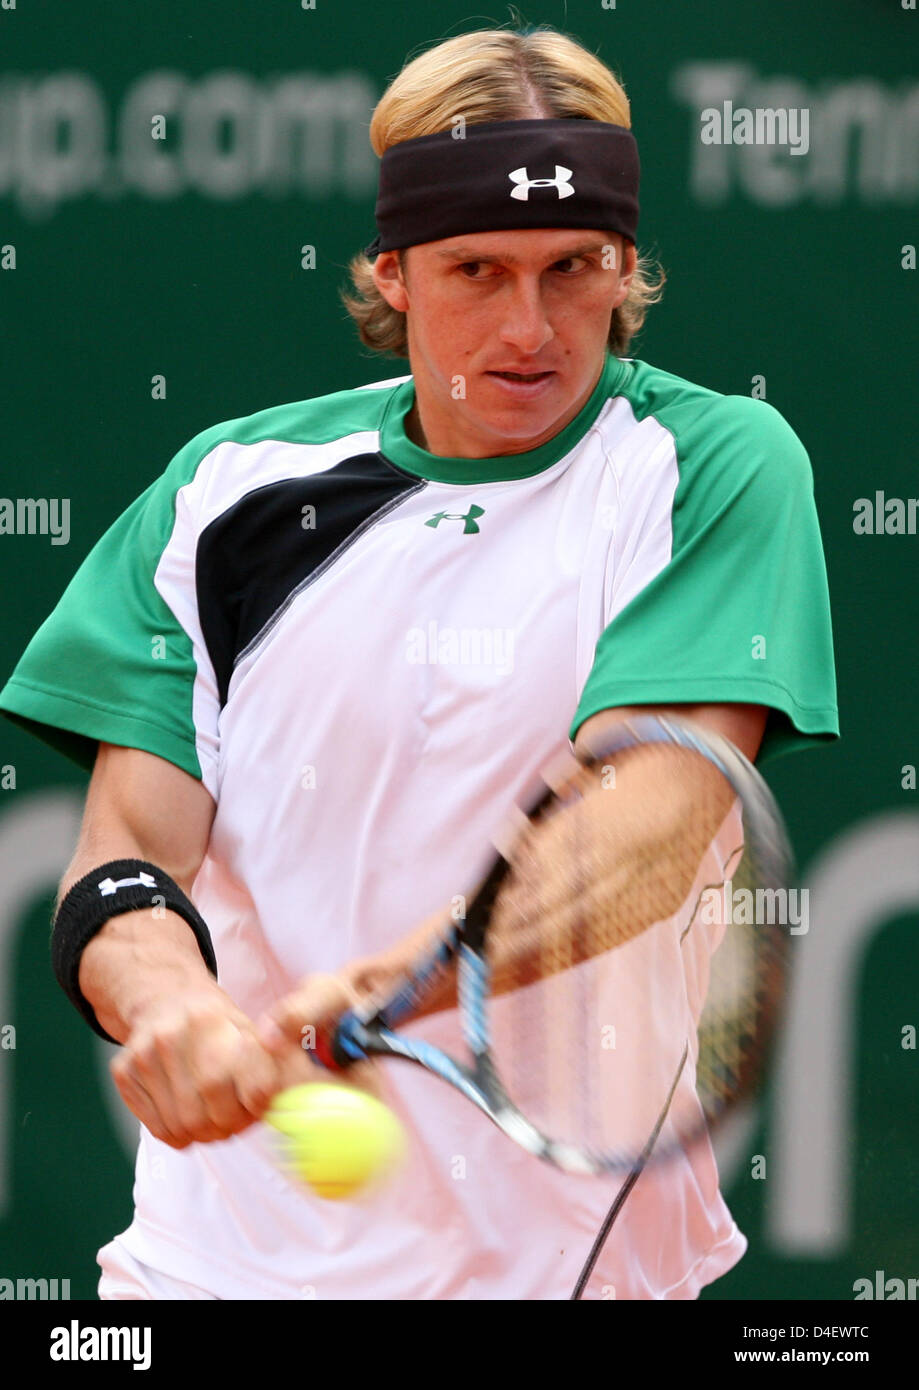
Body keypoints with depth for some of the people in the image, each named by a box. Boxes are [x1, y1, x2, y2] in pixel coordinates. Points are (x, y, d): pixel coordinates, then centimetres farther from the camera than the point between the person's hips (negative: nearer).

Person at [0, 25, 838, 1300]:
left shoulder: (717, 466, -5)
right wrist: (170, 1008, -27)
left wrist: (378, 984, -36)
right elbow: (129, 848, -3)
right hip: (226, 1239, 2)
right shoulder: (228, 487, 5)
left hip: (563, 1249, -2)